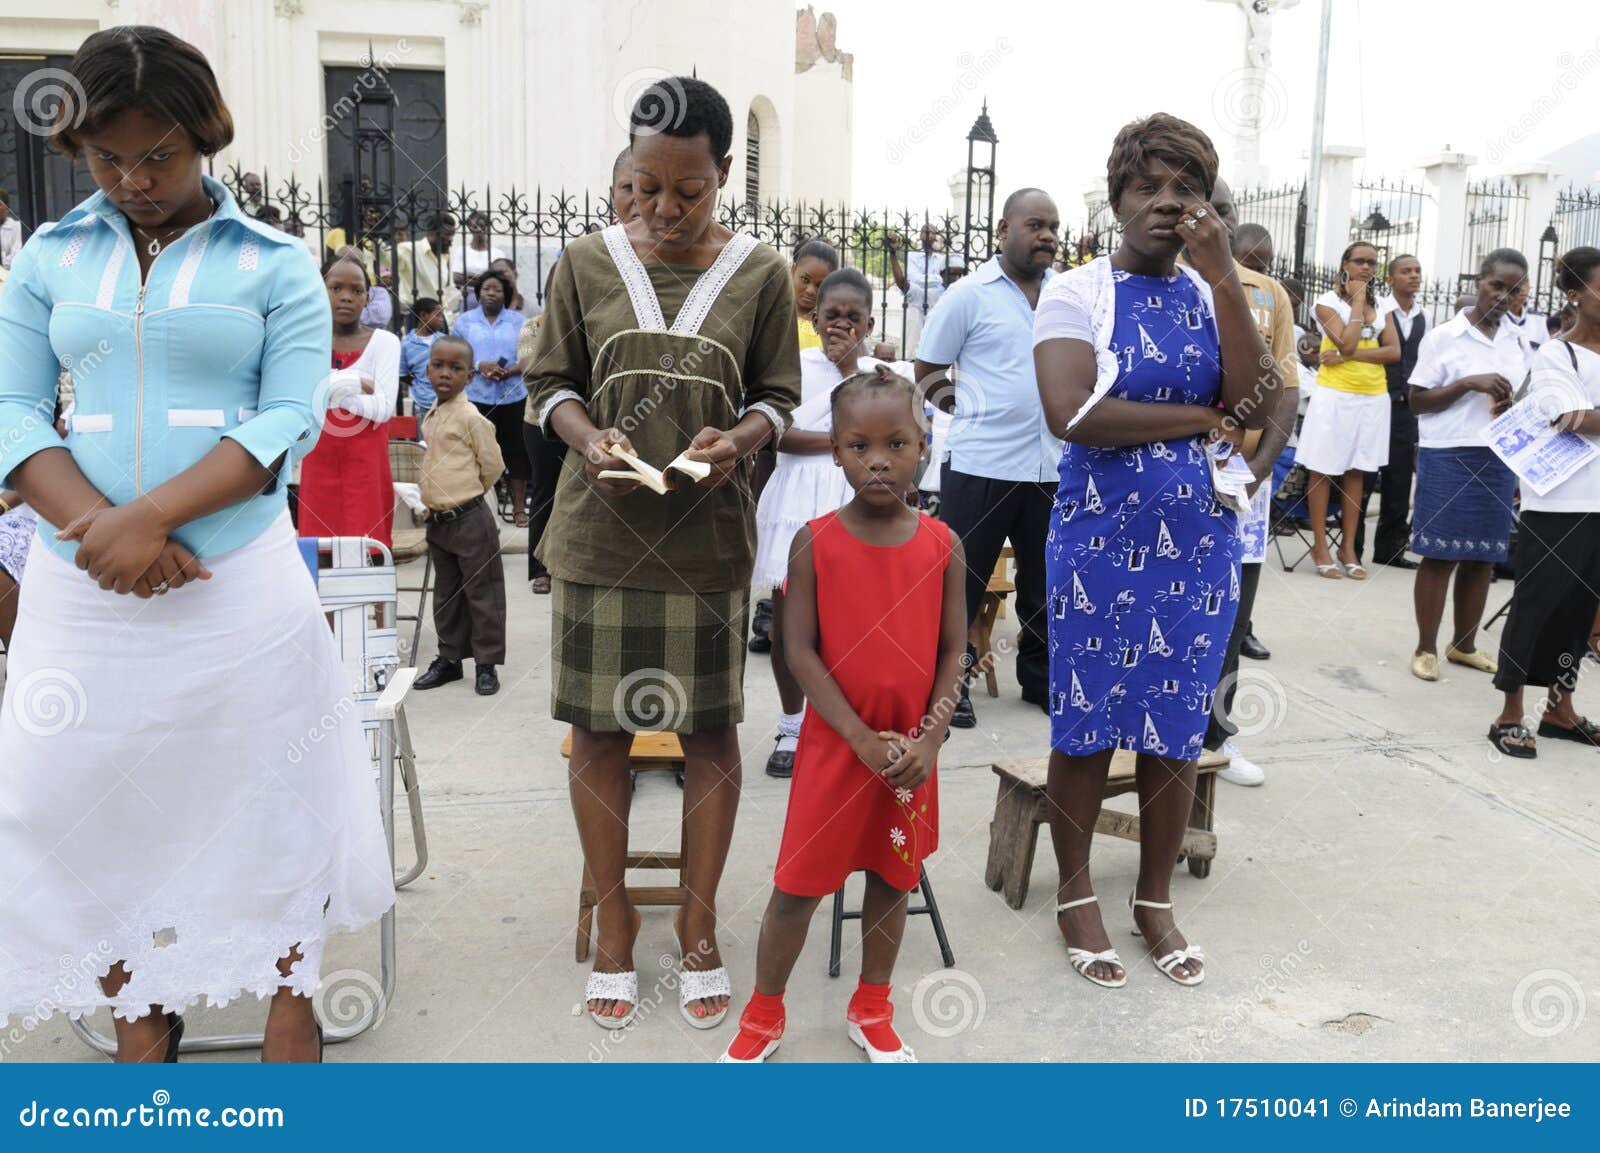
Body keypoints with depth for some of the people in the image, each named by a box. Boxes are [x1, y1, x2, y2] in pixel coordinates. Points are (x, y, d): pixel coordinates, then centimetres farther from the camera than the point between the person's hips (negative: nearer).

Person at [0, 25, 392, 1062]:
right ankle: (141, 1031, 27)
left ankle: (290, 1013, 24)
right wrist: (99, 526, -14)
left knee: (271, 793, 5)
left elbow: (291, 417, -7)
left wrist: (150, 514, -17)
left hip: (238, 579, -2)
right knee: (96, 802, 8)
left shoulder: (273, 264, 2)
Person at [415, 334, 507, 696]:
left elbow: (493, 466, -10)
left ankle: (487, 663, 10)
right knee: (446, 594, 17)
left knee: (481, 593, 2)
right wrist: (439, 498, 14)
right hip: (438, 519, 8)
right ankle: (449, 658, 28)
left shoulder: (470, 418, -14)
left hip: (470, 519, -8)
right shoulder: (431, 416, 10)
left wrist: (464, 494, 2)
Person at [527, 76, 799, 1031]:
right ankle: (614, 918, 24)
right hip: (601, 533, 1)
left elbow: (779, 397, 7)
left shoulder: (761, 274, 1)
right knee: (601, 727, 6)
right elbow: (553, 383, 7)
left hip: (709, 537, 0)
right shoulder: (588, 263, 2)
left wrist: (738, 440, -15)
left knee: (711, 729, 6)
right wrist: (589, 439, -14)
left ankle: (700, 923, 23)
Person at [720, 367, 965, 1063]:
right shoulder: (815, 543, -9)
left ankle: (871, 1013, 36)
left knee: (891, 880, 15)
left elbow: (953, 651, 0)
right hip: (835, 745, -2)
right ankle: (763, 1017, 27)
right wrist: (863, 739, -17)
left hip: (913, 752, 2)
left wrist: (929, 739, -11)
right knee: (796, 886, 5)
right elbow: (801, 651, -11)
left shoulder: (942, 546, -3)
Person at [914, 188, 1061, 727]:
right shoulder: (970, 295, -3)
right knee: (961, 579, 3)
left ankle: (1042, 676, 30)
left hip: (1052, 463, 5)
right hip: (981, 461, -4)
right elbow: (928, 371, 2)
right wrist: (966, 408, -7)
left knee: (1045, 579, 15)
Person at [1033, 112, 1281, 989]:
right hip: (1101, 536, -3)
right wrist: (1198, 420, -12)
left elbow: (1256, 405, -9)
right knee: (1087, 721, 6)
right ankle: (1075, 895, 24)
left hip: (1199, 540, 4)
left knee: (1176, 725, 10)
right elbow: (1072, 414, -21)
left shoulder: (1213, 294, 6)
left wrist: (1223, 276, -12)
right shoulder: (1078, 292, -5)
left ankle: (1155, 901, 26)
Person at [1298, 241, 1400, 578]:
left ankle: (1348, 547, 14)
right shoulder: (1327, 301, -3)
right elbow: (1346, 343, -16)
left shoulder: (1380, 304, 12)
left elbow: (1394, 351, 0)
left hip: (1373, 396, 5)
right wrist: (1357, 301, -9)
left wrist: (1349, 356, -13)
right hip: (1335, 393, -5)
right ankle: (1320, 546, 7)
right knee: (1323, 470, 0)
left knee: (1355, 471, 8)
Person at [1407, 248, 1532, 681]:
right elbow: (1417, 402, -4)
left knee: (1483, 556, 8)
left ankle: (1463, 645, 20)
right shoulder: (1443, 337, -3)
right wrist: (1468, 384, -16)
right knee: (1439, 554, -1)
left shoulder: (1519, 344, 11)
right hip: (1447, 457, -5)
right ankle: (1426, 649, 8)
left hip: (1498, 459, 5)